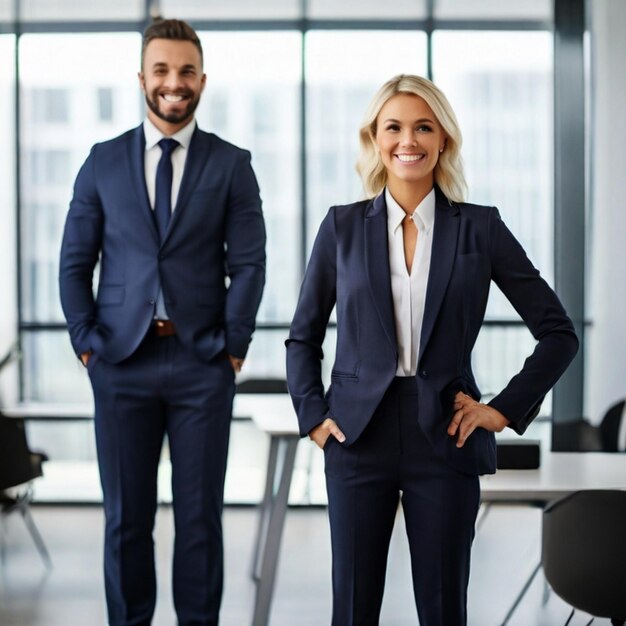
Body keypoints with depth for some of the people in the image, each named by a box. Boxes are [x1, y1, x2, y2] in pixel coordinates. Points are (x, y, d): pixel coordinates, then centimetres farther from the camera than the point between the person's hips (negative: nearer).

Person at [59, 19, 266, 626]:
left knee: (200, 513, 6)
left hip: (203, 364, -1)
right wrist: (87, 342, -1)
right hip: (122, 362, 1)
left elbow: (248, 263, 1)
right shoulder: (103, 161, 7)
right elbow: (75, 262, 7)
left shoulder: (231, 165, 4)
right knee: (125, 514, 8)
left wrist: (232, 345, -6)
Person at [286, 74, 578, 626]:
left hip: (445, 438, -1)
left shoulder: (480, 227, 1)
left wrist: (505, 410, -2)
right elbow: (303, 338, 12)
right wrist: (313, 416, 1)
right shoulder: (343, 226, 4)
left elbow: (559, 333, 4)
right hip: (359, 436, 1)